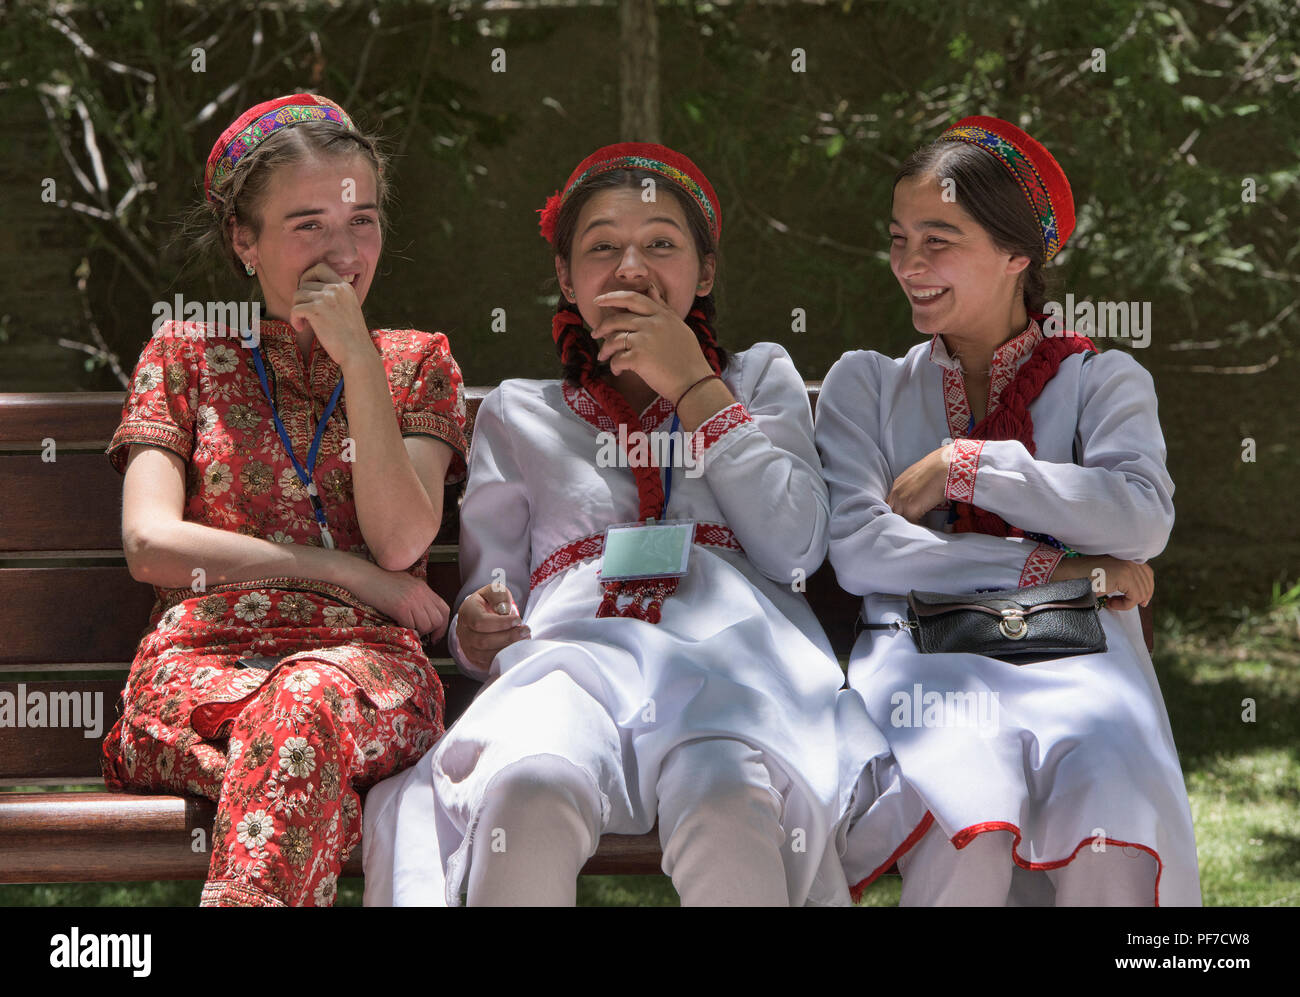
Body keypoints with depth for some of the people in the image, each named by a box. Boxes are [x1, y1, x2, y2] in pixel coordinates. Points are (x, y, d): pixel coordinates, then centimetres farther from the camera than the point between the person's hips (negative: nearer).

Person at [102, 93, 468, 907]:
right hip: (203, 659, 0)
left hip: (364, 665, 0)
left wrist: (356, 358, -3)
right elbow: (152, 544, 4)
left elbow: (401, 542, 3)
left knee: (306, 701, -41)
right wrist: (345, 571, -2)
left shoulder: (417, 363, 20)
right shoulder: (185, 357, 19)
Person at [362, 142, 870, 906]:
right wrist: (479, 632, -3)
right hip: (572, 654, 1)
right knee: (531, 792, -39)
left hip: (731, 650, -1)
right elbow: (487, 602, 22)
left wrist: (694, 388, 9)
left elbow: (796, 548, 10)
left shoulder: (762, 378, 27)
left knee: (724, 802, -40)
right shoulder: (518, 415, 29)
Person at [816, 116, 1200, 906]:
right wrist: (1053, 568, -3)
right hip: (922, 644, 0)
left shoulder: (1101, 380, 18)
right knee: (971, 821, -37)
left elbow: (1141, 519, -4)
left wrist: (966, 465, -3)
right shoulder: (866, 383, 21)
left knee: (1113, 812, -38)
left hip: (1075, 648, 0)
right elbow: (859, 551, 2)